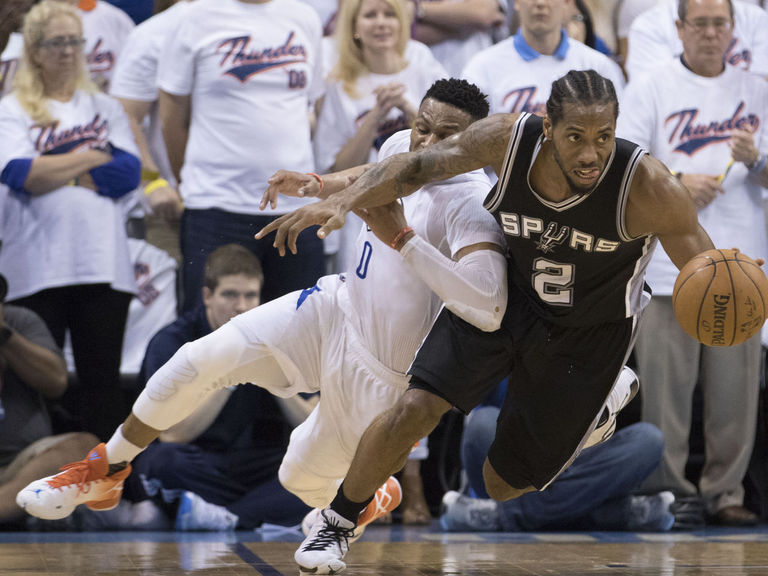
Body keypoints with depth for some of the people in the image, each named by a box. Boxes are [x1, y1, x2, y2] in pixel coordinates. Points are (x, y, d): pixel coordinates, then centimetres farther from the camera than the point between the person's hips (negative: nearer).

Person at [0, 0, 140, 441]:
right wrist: (93, 156, -4)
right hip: (37, 267, -2)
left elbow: (129, 173, 0)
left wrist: (57, 171, -6)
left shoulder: (105, 108, 16)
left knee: (103, 378, 3)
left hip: (102, 262, 2)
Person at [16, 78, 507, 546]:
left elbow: (488, 310, -46)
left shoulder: (471, 204, -30)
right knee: (196, 363, -5)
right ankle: (103, 475, 15)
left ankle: (374, 500, 47)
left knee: (302, 479, 11)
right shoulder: (402, 147, -4)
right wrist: (316, 185, 7)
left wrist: (401, 236, -42)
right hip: (335, 309, 6)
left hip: (379, 370, -6)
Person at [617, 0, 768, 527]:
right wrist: (676, 182, -13)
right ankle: (663, 488, 3)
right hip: (669, 260, -2)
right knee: (664, 382, -4)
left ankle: (725, 491, 6)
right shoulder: (651, 90, 8)